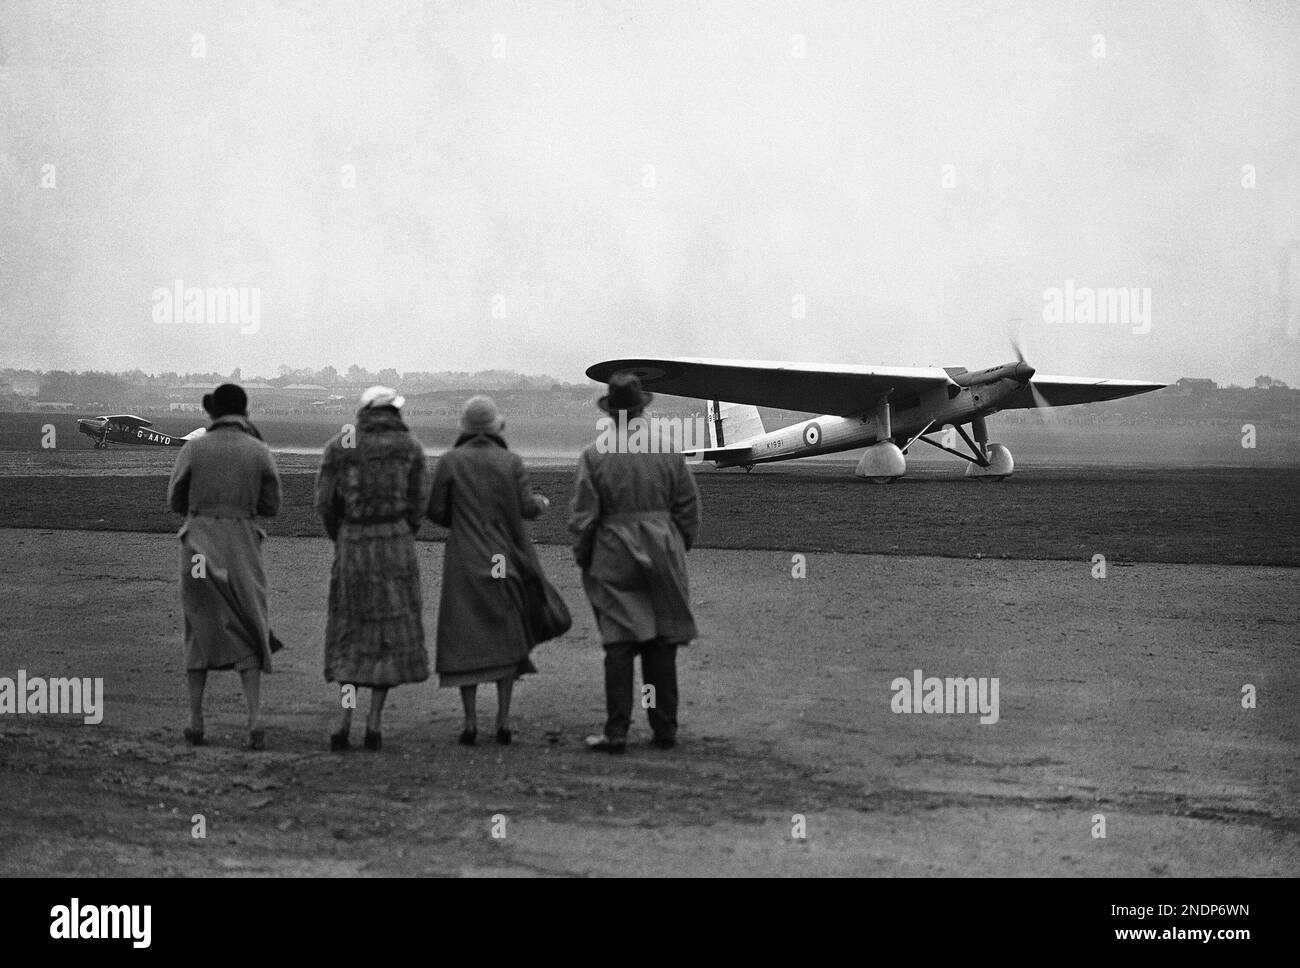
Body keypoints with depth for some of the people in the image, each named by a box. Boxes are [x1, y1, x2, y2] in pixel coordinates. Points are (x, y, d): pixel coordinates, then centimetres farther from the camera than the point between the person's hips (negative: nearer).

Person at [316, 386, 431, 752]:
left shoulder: (338, 447, 4)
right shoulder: (410, 447, 2)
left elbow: (325, 504, 0)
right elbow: (419, 503, -1)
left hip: (352, 545, 1)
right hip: (396, 543, -1)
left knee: (349, 630, 12)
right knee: (391, 632, 6)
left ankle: (344, 720, 1)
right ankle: (375, 722, 0)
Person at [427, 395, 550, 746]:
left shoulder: (449, 461, -4)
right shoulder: (511, 462, -2)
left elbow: (435, 510, -4)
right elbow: (526, 507, -6)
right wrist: (541, 503, 17)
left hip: (464, 561, -1)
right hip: (504, 558, 1)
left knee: (464, 638, 4)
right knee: (506, 637, 12)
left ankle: (470, 721, -3)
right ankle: (503, 720, 7)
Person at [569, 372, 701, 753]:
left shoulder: (595, 457, -7)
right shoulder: (669, 451, 1)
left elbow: (583, 517, -6)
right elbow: (688, 508, 6)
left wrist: (583, 558, 6)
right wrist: (679, 550, 17)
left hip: (614, 559, -2)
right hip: (663, 556, 2)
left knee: (619, 645, 0)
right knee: (662, 645, 8)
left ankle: (616, 732, -4)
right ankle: (665, 730, 13)